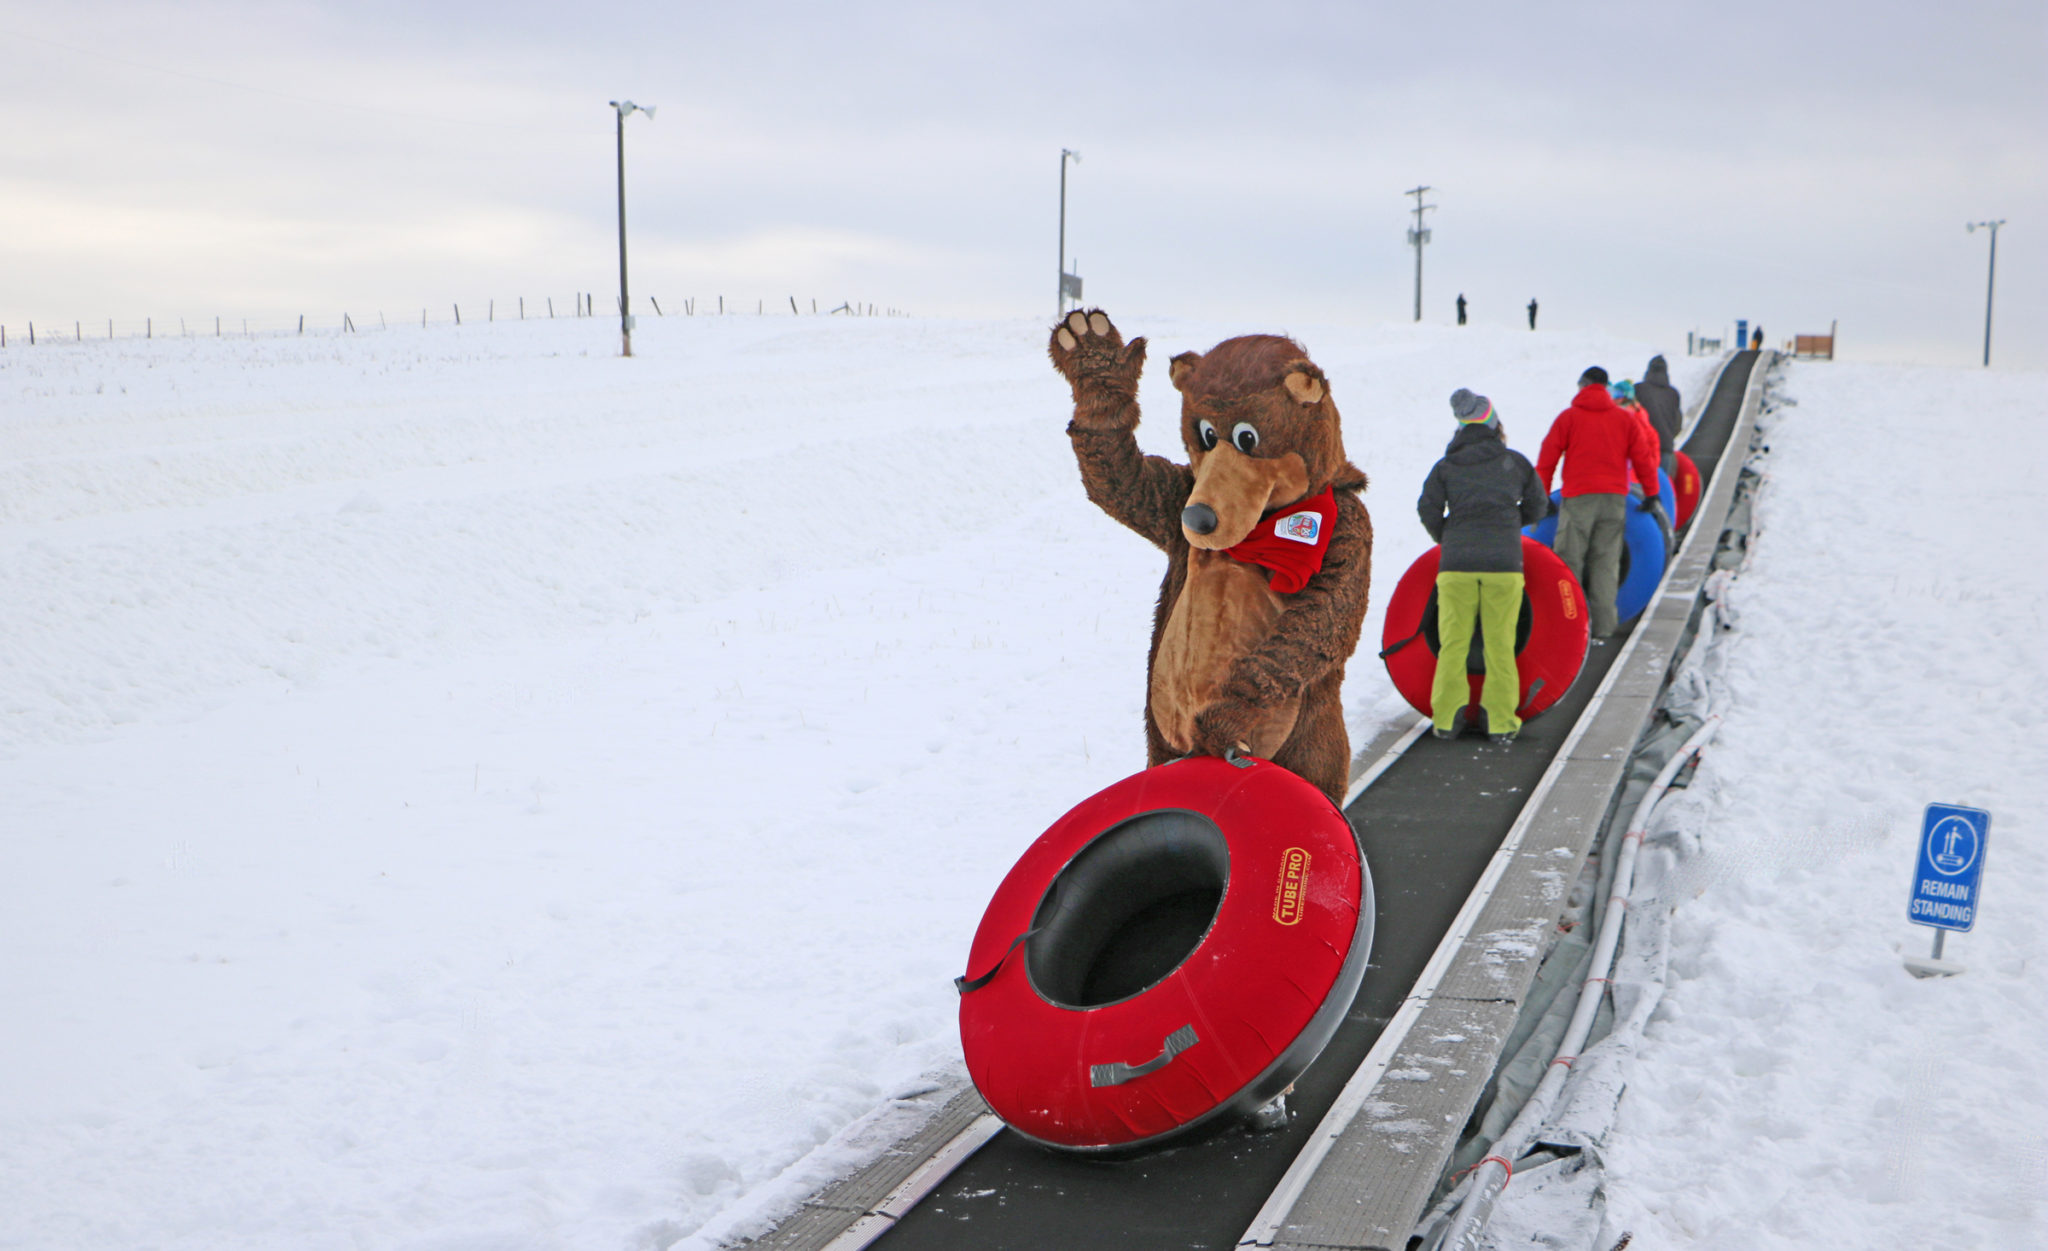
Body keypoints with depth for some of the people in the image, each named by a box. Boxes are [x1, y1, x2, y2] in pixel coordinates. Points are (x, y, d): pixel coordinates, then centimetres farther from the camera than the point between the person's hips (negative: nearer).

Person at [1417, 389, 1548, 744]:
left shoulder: (1446, 467, 5)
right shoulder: (1514, 462, 6)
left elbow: (1428, 509, -2)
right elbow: (1538, 506, 14)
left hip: (1456, 563, 0)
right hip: (1503, 562, 0)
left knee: (1452, 643, 7)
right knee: (1500, 645, 4)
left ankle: (1446, 717, 5)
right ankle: (1501, 722, 5)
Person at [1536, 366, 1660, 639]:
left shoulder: (1568, 417, 2)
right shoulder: (1625, 419, 10)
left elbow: (1547, 460, 2)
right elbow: (1644, 458, 11)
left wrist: (1542, 498, 10)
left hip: (1578, 497, -3)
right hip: (1615, 497, 3)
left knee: (1569, 560, 0)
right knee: (1606, 562, 6)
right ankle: (1604, 624, 3)